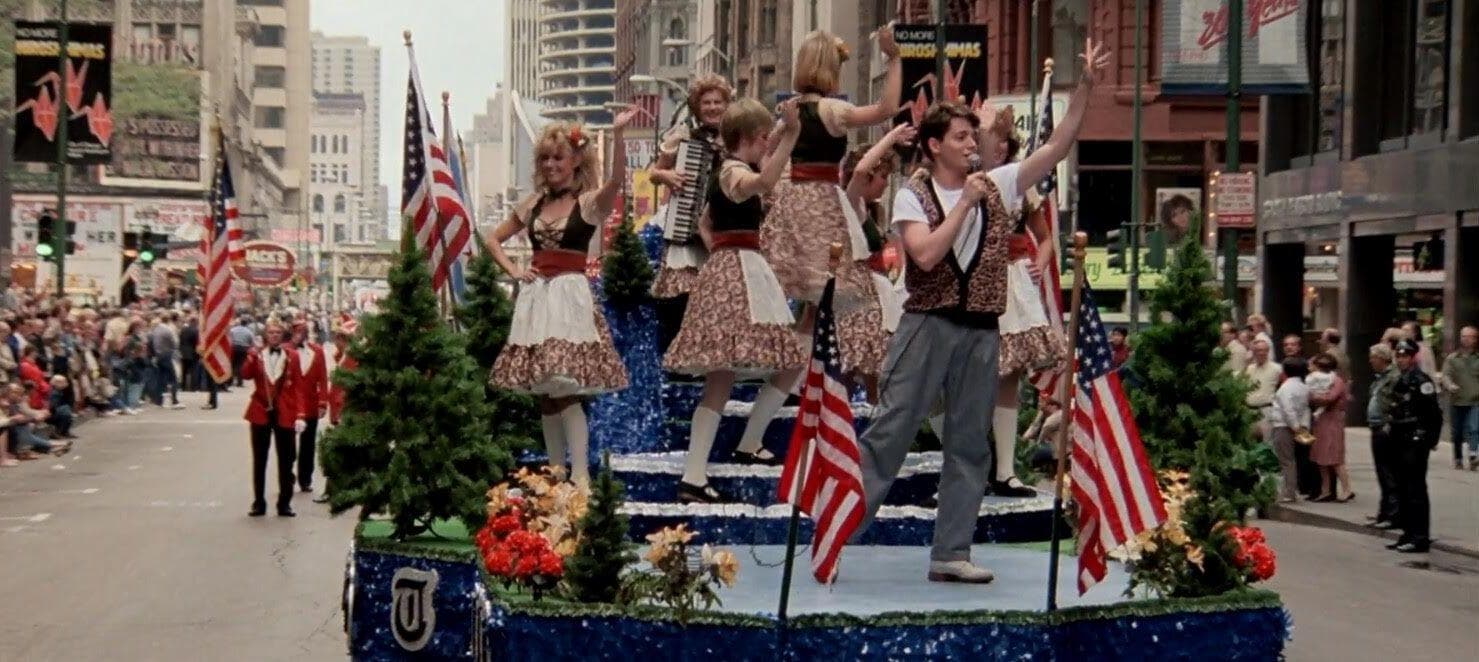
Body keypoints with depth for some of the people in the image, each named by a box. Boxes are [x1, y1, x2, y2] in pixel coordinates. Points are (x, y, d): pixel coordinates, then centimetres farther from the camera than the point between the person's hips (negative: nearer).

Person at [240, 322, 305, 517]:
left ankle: (284, 503, 11)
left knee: (286, 461, 3)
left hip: (284, 414, -1)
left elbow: (297, 387, -1)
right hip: (261, 413, 1)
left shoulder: (292, 356, 1)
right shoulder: (255, 354, 4)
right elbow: (246, 375, -14)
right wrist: (251, 358, -29)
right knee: (259, 460, 6)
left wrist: (299, 415, -7)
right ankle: (259, 503, 13)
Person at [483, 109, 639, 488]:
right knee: (545, 395, 7)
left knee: (566, 392, -15)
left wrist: (618, 134, -37)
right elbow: (495, 240, 24)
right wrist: (513, 271, 8)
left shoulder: (590, 202, -3)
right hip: (536, 298, 6)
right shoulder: (533, 205, 13)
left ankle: (581, 478, -14)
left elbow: (617, 179, -24)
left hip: (570, 297, -6)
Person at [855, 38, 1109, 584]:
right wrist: (965, 203, -14)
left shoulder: (998, 186, 8)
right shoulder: (913, 196, -2)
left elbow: (1058, 147, 5)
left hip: (981, 332, 4)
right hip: (927, 327, -4)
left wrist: (1086, 85, -3)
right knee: (888, 433, -4)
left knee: (969, 445, 6)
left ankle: (950, 554, 11)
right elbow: (926, 255, -18)